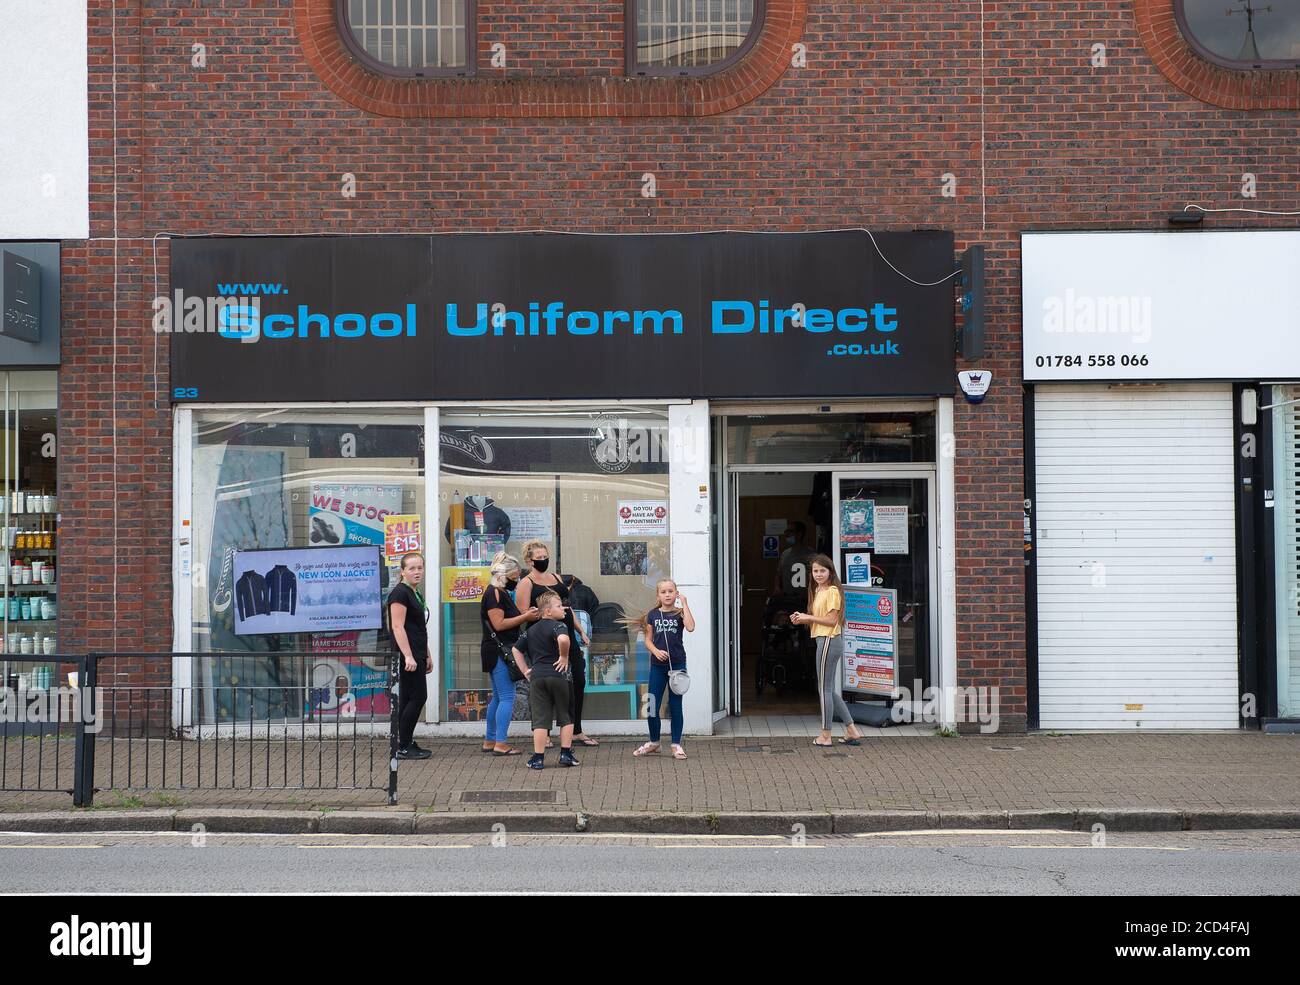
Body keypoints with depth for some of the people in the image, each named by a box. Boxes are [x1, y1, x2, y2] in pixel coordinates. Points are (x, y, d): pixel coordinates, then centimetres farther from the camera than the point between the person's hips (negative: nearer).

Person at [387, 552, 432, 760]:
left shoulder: (416, 594, 18)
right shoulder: (400, 593, -12)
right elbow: (397, 627, -19)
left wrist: (427, 656, 25)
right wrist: (408, 656, -24)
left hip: (416, 656, 9)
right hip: (407, 656, -9)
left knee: (408, 700, 11)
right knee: (417, 697, -9)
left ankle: (406, 744, 14)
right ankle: (403, 747, -5)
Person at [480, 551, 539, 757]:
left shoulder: (502, 593, 18)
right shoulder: (494, 594, -13)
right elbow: (499, 624, -20)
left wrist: (527, 614, 8)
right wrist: (525, 617, -15)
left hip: (503, 651, 11)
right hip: (498, 650, -11)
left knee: (498, 698, 14)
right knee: (507, 697, -11)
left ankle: (490, 741, 19)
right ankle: (500, 743, -11)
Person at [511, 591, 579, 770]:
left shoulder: (531, 630, 16)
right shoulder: (558, 625, -6)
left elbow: (516, 649, 20)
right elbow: (563, 639, -29)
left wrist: (525, 671, 18)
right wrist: (564, 657, -14)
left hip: (536, 676, 4)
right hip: (557, 675, -4)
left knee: (540, 719, 5)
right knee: (566, 717, 11)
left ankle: (538, 758, 2)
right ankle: (566, 754, 10)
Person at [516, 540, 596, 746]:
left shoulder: (556, 577, 17)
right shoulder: (527, 583, -4)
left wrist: (581, 631, 19)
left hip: (568, 636, 7)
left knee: (578, 681, 9)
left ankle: (577, 731, 20)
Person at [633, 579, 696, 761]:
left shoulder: (680, 612, -1)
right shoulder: (653, 614, 5)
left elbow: (690, 627, -21)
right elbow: (648, 640, 7)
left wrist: (684, 603, -18)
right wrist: (656, 651, -13)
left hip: (677, 664, -2)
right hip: (657, 665, 2)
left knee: (675, 705, 4)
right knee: (652, 706, 4)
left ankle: (676, 744, 12)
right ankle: (653, 743, 20)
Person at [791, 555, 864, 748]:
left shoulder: (832, 591, -12)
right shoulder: (818, 591, 16)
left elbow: (831, 620, -17)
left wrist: (808, 617, -11)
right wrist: (802, 620, -1)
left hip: (829, 641, -10)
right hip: (823, 640, 10)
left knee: (824, 689, -3)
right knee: (829, 690, 13)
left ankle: (825, 736, 4)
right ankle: (851, 730, 17)